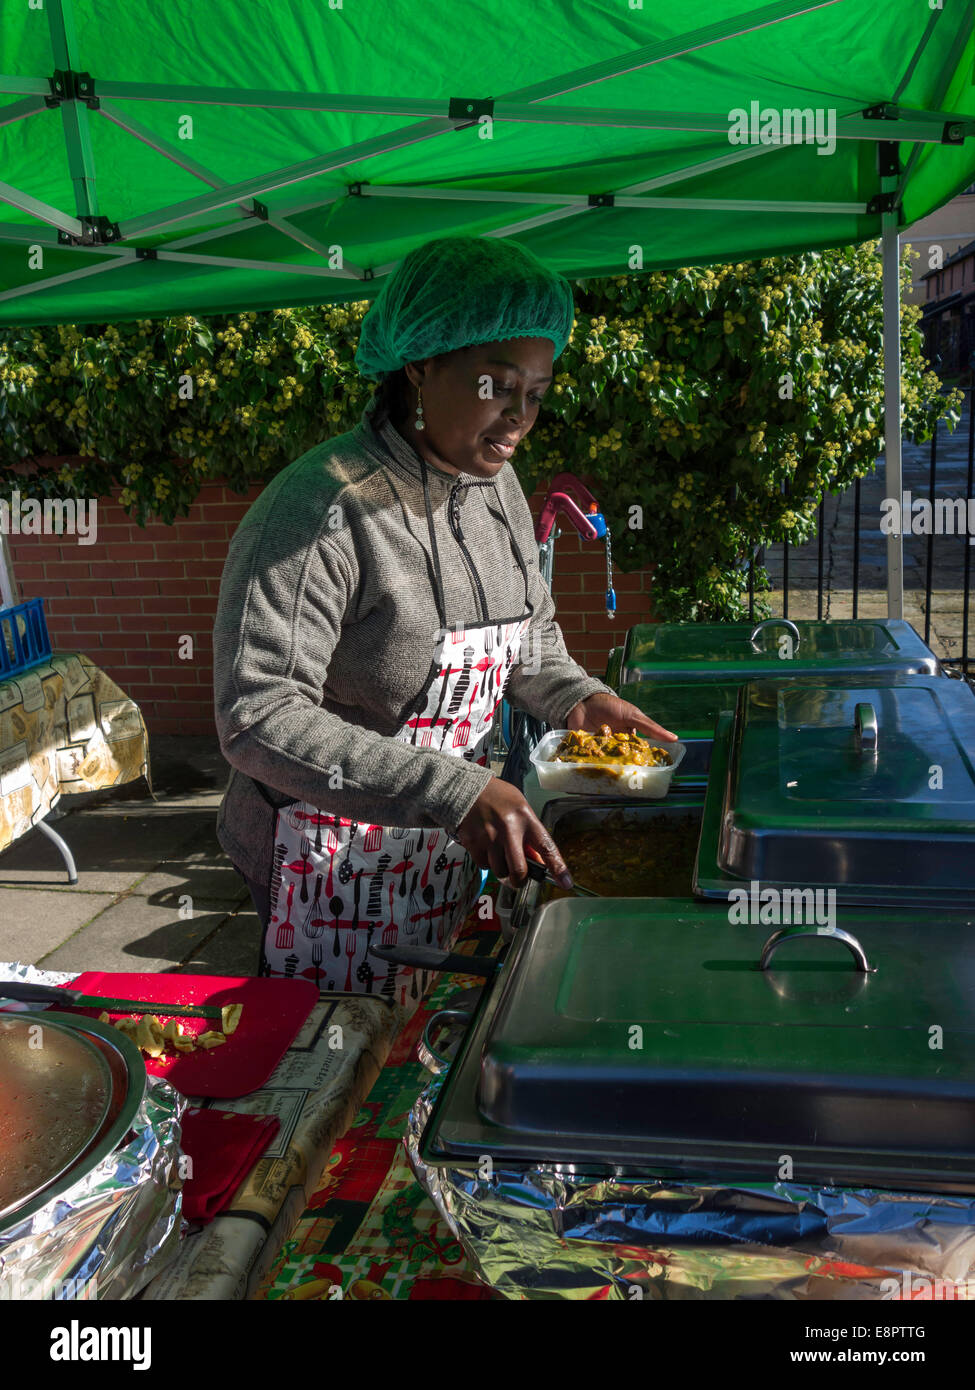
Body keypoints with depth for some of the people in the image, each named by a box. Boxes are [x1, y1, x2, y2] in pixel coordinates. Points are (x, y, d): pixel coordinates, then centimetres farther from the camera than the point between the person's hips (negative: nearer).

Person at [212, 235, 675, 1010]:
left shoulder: (496, 486, 2)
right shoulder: (323, 509, -24)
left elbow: (530, 631, 17)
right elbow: (257, 718, -29)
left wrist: (576, 697, -4)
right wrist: (451, 792, -34)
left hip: (450, 852, 7)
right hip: (333, 865, -7)